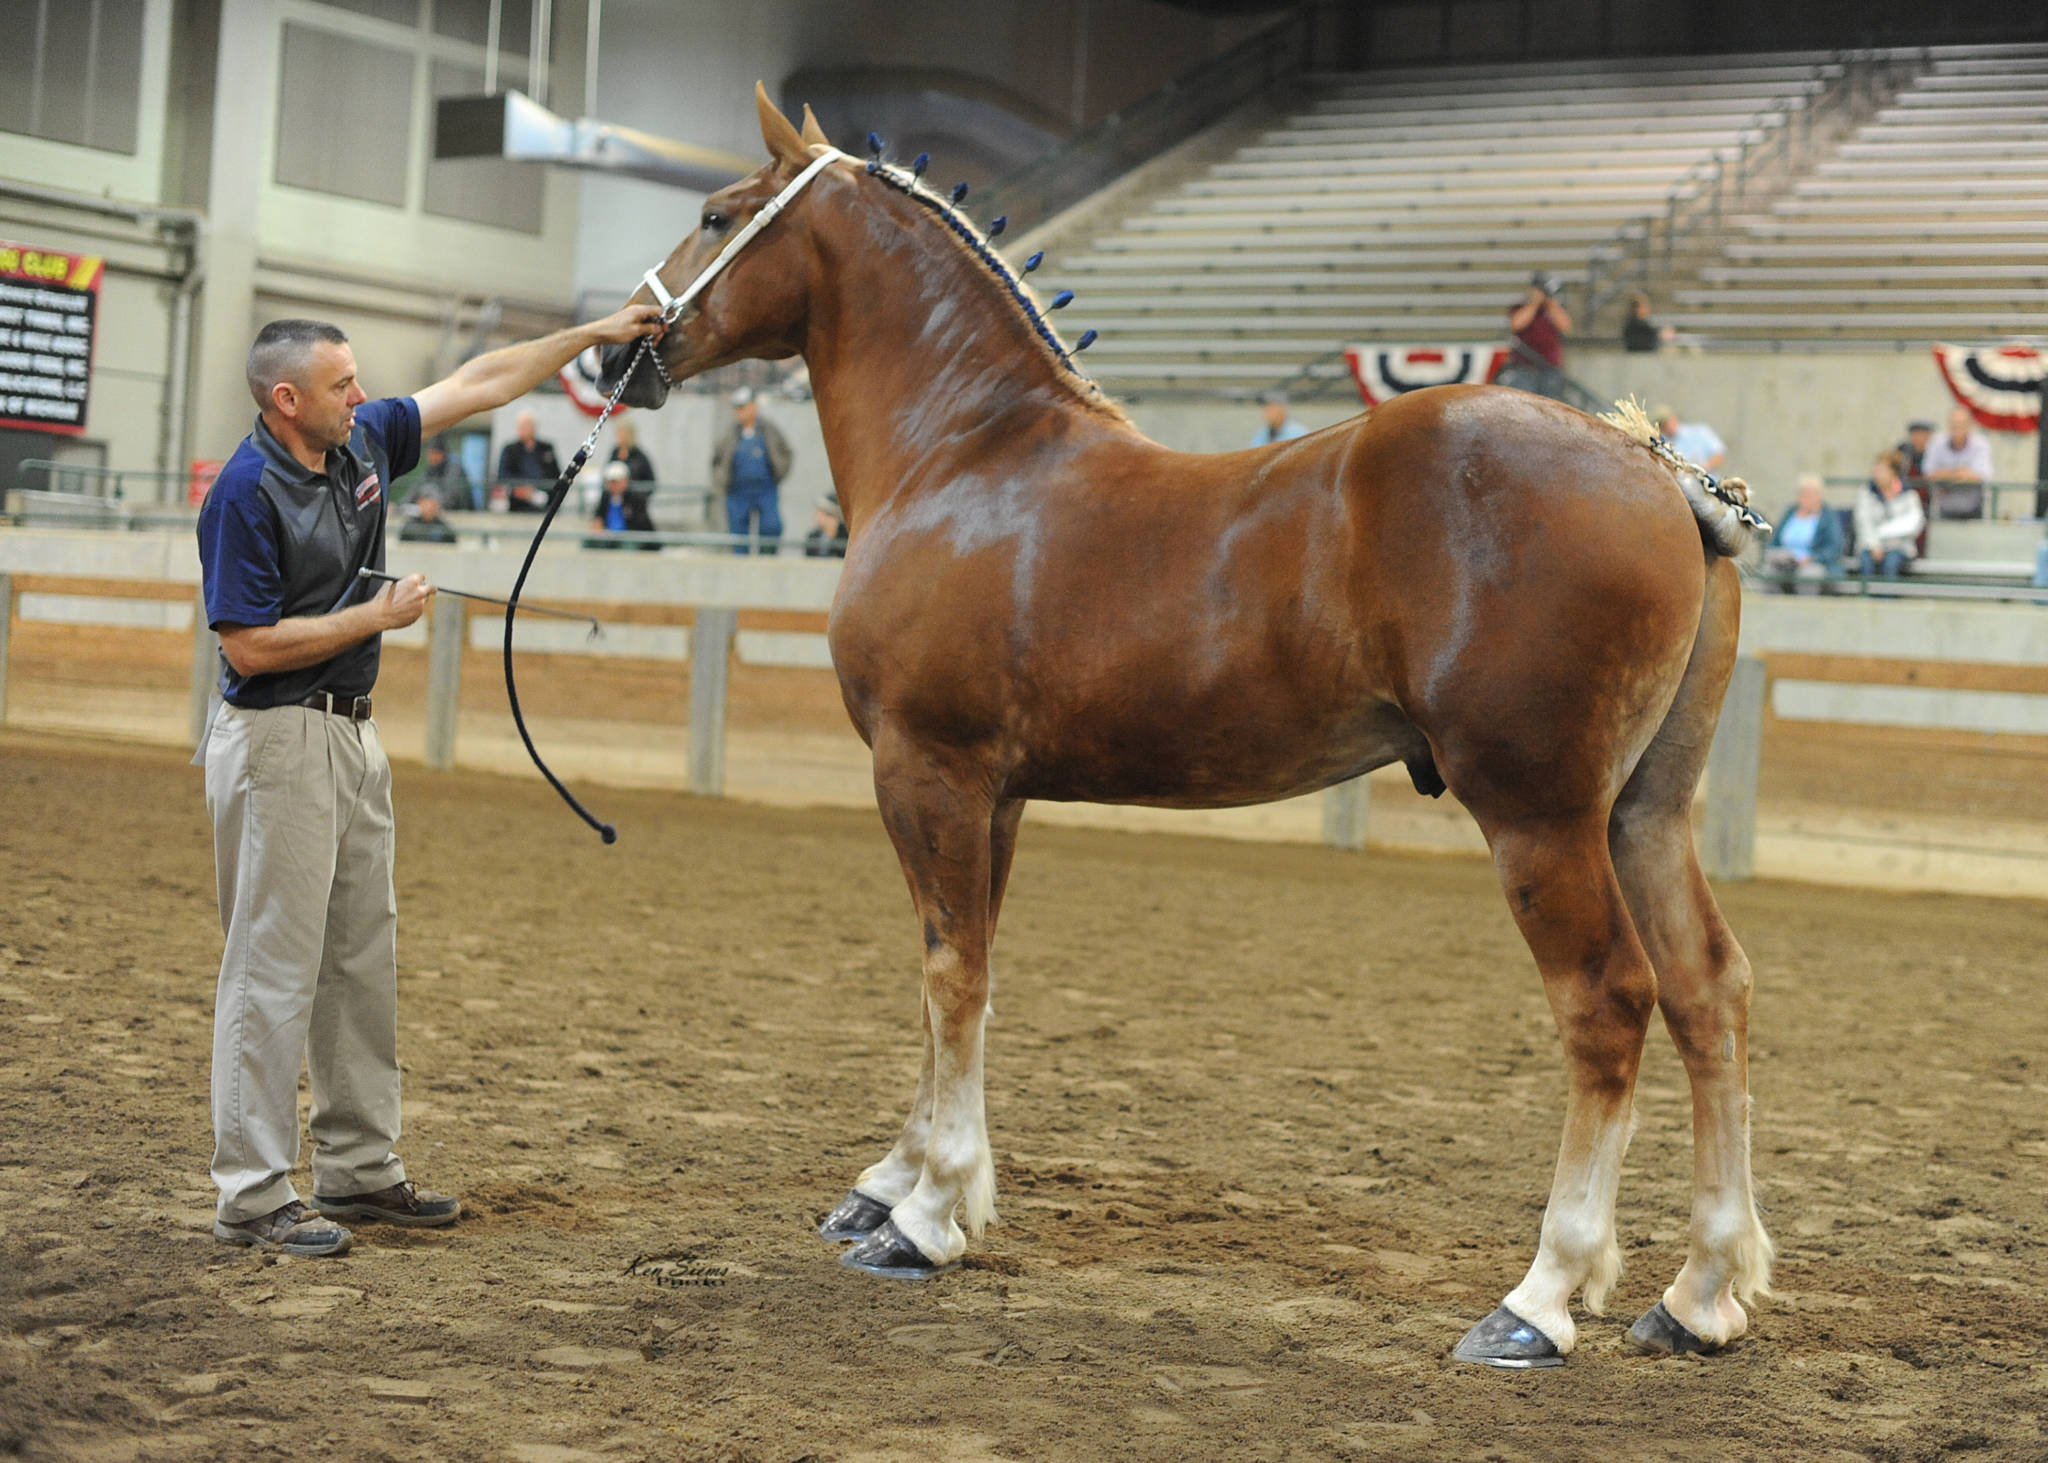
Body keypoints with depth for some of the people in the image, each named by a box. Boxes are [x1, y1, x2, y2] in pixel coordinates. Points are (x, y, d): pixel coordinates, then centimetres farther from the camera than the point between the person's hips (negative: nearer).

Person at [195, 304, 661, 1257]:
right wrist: (379, 616, -15)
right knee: (274, 967, -6)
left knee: (364, 959, 13)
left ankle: (359, 1167, 22)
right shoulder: (246, 493, -17)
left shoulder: (362, 443, 5)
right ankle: (253, 1196, -1)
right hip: (277, 740, -9)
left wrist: (597, 334, 14)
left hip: (351, 732, 9)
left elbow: (480, 385, 14)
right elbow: (249, 645, -21)